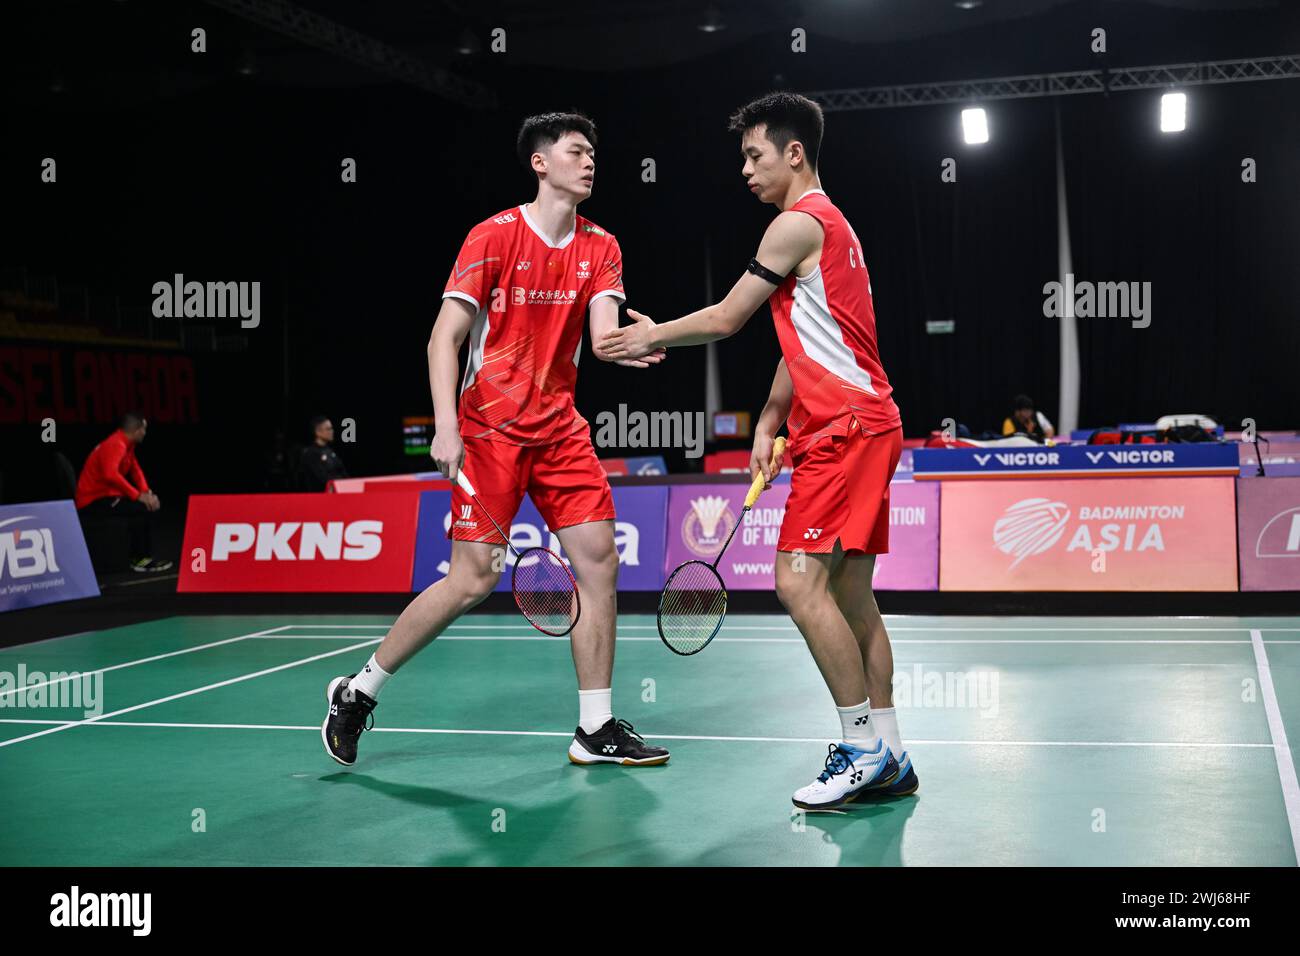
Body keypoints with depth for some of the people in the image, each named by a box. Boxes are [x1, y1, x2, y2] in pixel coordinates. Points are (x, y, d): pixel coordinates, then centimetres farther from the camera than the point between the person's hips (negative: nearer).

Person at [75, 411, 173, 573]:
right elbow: (111, 475, -37)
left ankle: (145, 556, 7)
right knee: (142, 509, -24)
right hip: (93, 502, -10)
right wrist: (138, 495, -31)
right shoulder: (116, 445, -21)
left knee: (153, 504, 7)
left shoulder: (126, 444, 10)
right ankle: (140, 559, -14)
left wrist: (147, 493, -6)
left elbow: (136, 470, 13)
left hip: (105, 496, 10)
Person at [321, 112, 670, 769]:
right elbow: (445, 336, -10)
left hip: (560, 427, 6)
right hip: (490, 427, -6)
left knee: (599, 561, -1)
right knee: (475, 577, -8)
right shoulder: (494, 235, -7)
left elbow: (603, 332, -6)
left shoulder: (601, 247, 8)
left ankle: (595, 730, 9)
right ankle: (358, 692, 11)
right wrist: (445, 426, -21)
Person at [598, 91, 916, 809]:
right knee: (850, 592, 9)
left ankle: (864, 747, -9)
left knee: (801, 581, -15)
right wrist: (769, 421, 17)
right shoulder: (827, 224, 22)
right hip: (860, 425, 10)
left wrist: (651, 336, 8)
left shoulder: (799, 223, -10)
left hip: (845, 426, -10)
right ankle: (886, 757, 12)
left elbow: (725, 319, -7)